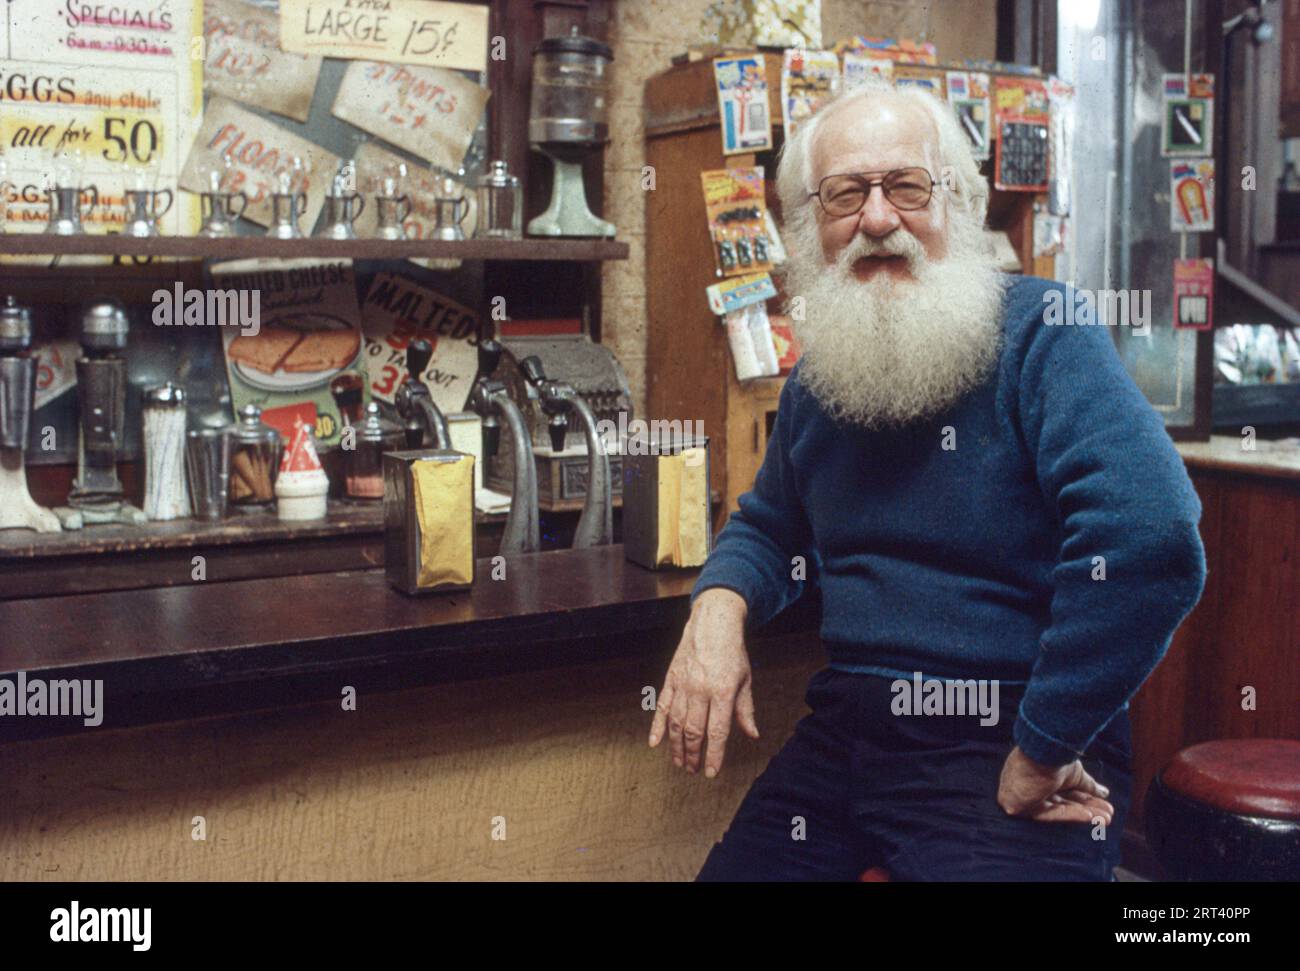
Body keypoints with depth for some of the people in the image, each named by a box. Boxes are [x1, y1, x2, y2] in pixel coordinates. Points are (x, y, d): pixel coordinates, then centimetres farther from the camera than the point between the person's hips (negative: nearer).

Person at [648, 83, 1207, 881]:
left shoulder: (1039, 330, -13)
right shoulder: (816, 377, 10)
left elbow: (1151, 540, -27)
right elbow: (770, 527, 24)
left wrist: (1041, 754, -21)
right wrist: (718, 608, 0)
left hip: (1001, 751, -6)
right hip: (843, 735, 6)